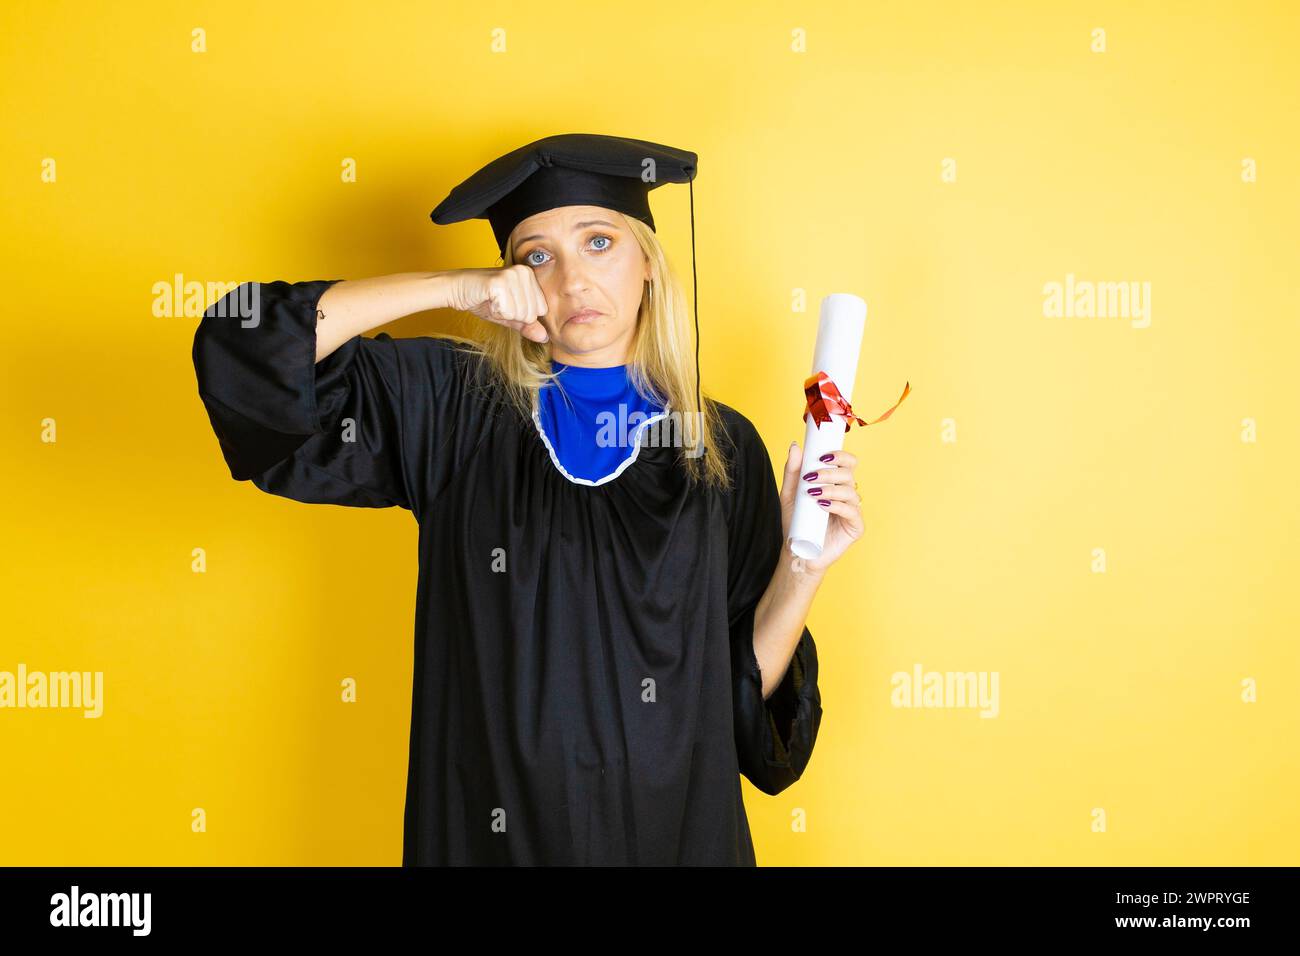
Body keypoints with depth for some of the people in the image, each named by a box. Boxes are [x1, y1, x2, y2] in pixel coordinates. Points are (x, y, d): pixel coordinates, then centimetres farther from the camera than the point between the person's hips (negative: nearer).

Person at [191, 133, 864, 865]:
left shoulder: (724, 448, -3)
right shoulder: (453, 407, -6)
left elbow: (744, 680, -1)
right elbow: (249, 347, -14)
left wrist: (805, 563, -17)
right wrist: (452, 287, -18)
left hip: (673, 830, 1)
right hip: (486, 832, 0)